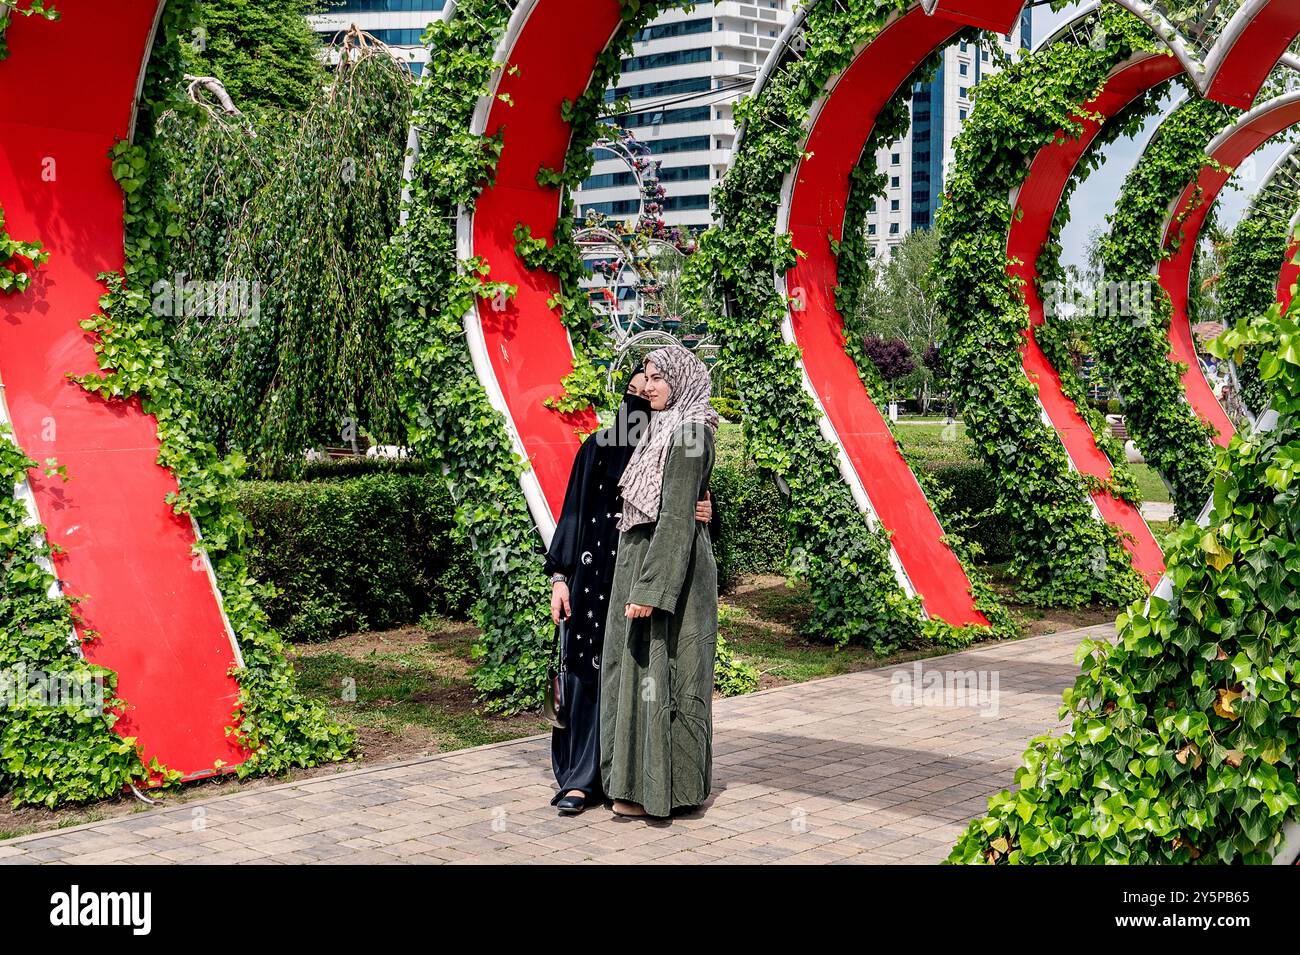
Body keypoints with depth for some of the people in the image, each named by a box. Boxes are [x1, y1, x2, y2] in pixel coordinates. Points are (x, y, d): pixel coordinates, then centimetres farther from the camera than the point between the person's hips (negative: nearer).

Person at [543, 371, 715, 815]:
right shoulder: (596, 448, 7)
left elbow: (692, 510, 6)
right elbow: (573, 513, 6)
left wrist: (706, 514, -19)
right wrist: (559, 577, -1)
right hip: (594, 574, 1)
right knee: (589, 671, -1)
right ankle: (581, 778, 4)